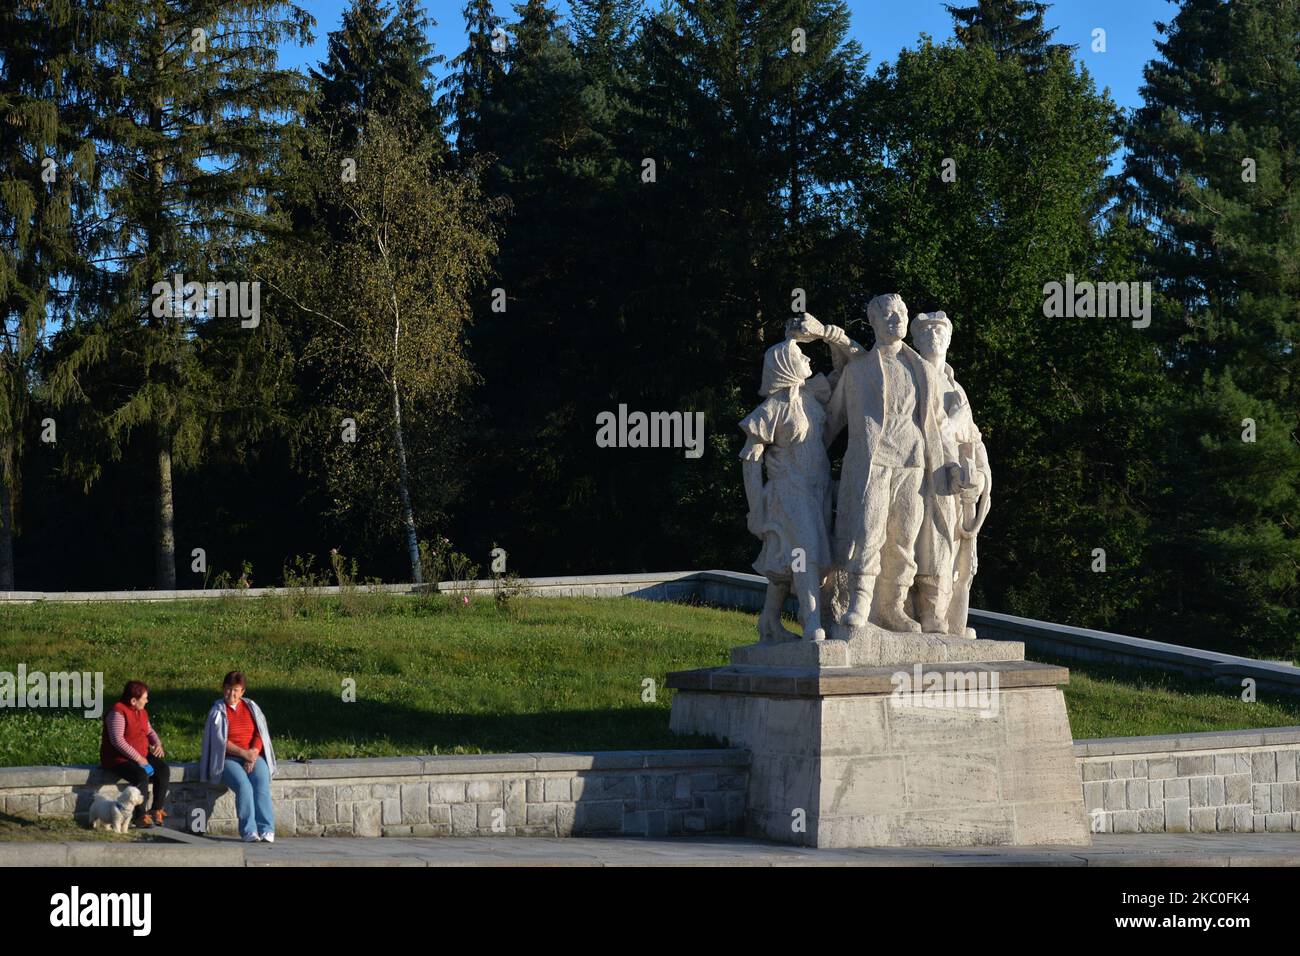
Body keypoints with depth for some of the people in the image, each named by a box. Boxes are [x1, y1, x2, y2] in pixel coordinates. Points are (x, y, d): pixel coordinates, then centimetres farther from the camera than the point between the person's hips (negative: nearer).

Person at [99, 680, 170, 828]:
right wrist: (138, 758, -24)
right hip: (118, 758, -8)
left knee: (163, 769, -12)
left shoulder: (141, 712, 10)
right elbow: (117, 740, -25)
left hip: (141, 756, 8)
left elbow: (149, 731, 23)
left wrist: (157, 744, 0)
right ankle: (139, 816, -26)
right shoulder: (117, 712, -18)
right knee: (141, 775, -33)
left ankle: (156, 810, -9)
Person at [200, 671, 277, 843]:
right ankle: (249, 831, -35)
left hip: (254, 756, 2)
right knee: (243, 784, -32)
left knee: (261, 783, -29)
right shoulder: (218, 711, 7)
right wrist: (243, 753, -14)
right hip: (229, 758, -2)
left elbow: (260, 733, 8)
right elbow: (219, 740, -3)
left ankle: (266, 830, -36)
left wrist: (253, 753, -11)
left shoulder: (251, 707, 15)